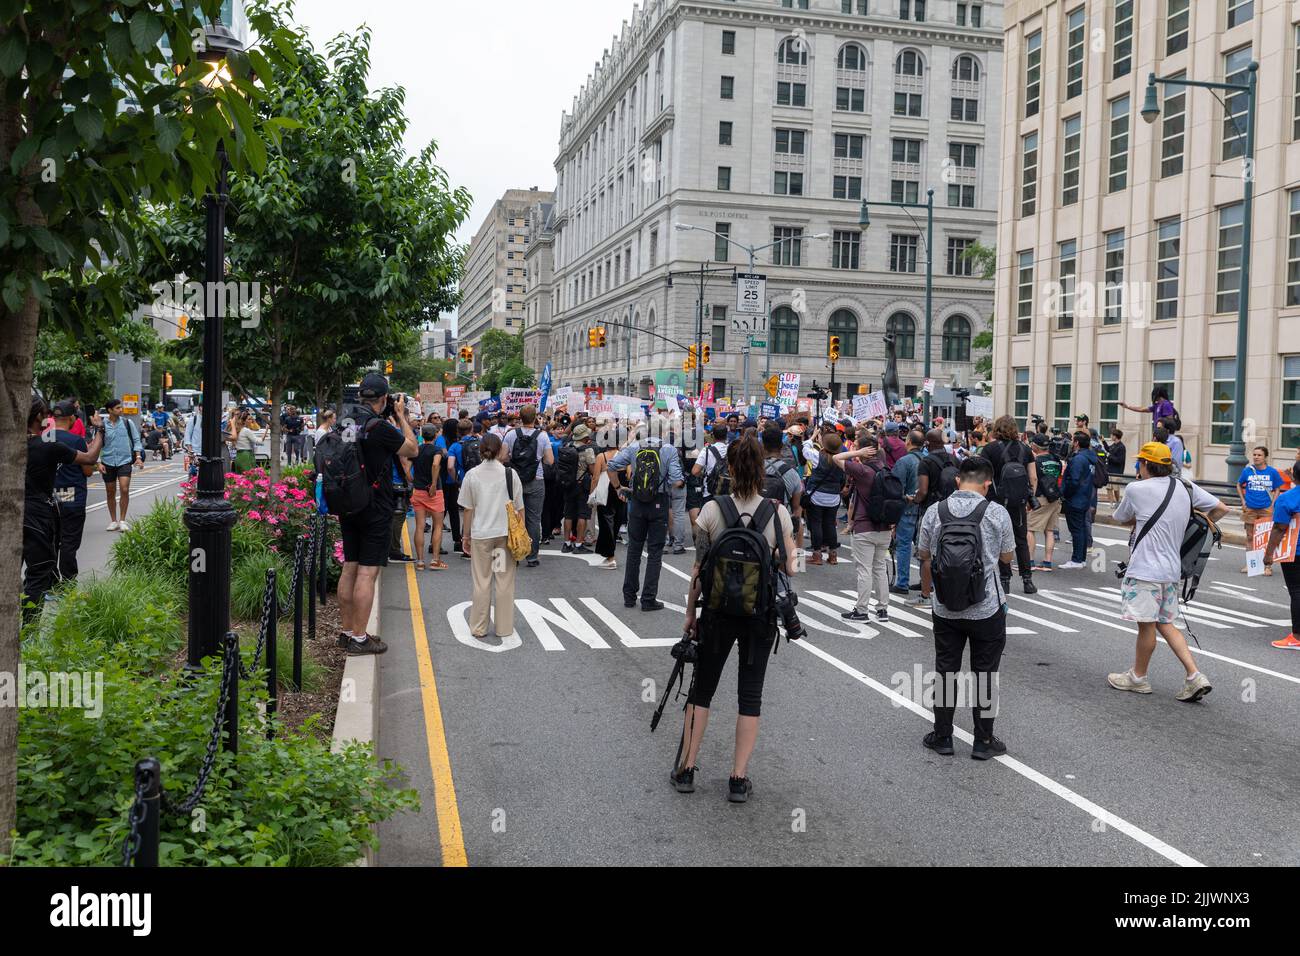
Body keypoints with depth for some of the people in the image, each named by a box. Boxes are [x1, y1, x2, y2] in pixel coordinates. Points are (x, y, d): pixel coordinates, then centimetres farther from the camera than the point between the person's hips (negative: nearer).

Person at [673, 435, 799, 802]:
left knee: (702, 689, 15)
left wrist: (691, 612, 5)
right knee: (750, 695, 10)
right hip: (761, 613, 0)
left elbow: (699, 569, -5)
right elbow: (789, 568, -4)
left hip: (718, 610, 0)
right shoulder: (778, 512, -8)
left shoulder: (712, 510, -10)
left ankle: (686, 769, 19)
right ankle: (739, 779, 11)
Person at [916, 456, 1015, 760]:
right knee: (984, 673, 8)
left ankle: (942, 737, 21)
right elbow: (1006, 557, 2)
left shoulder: (935, 512, -5)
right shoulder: (997, 513, -10)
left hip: (945, 609, 2)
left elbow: (925, 556, 6)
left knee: (945, 670, 12)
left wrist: (926, 587, 24)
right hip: (987, 609, -2)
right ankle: (983, 741, 15)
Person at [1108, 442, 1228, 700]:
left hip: (1145, 568, -7)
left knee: (1146, 625, 5)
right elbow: (1221, 508, 10)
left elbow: (1120, 519, 5)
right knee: (1165, 624, 16)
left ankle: (1138, 677, 21)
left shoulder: (1136, 489, -11)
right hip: (1172, 568, 7)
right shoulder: (1186, 488, 5)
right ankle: (1194, 677, 9)